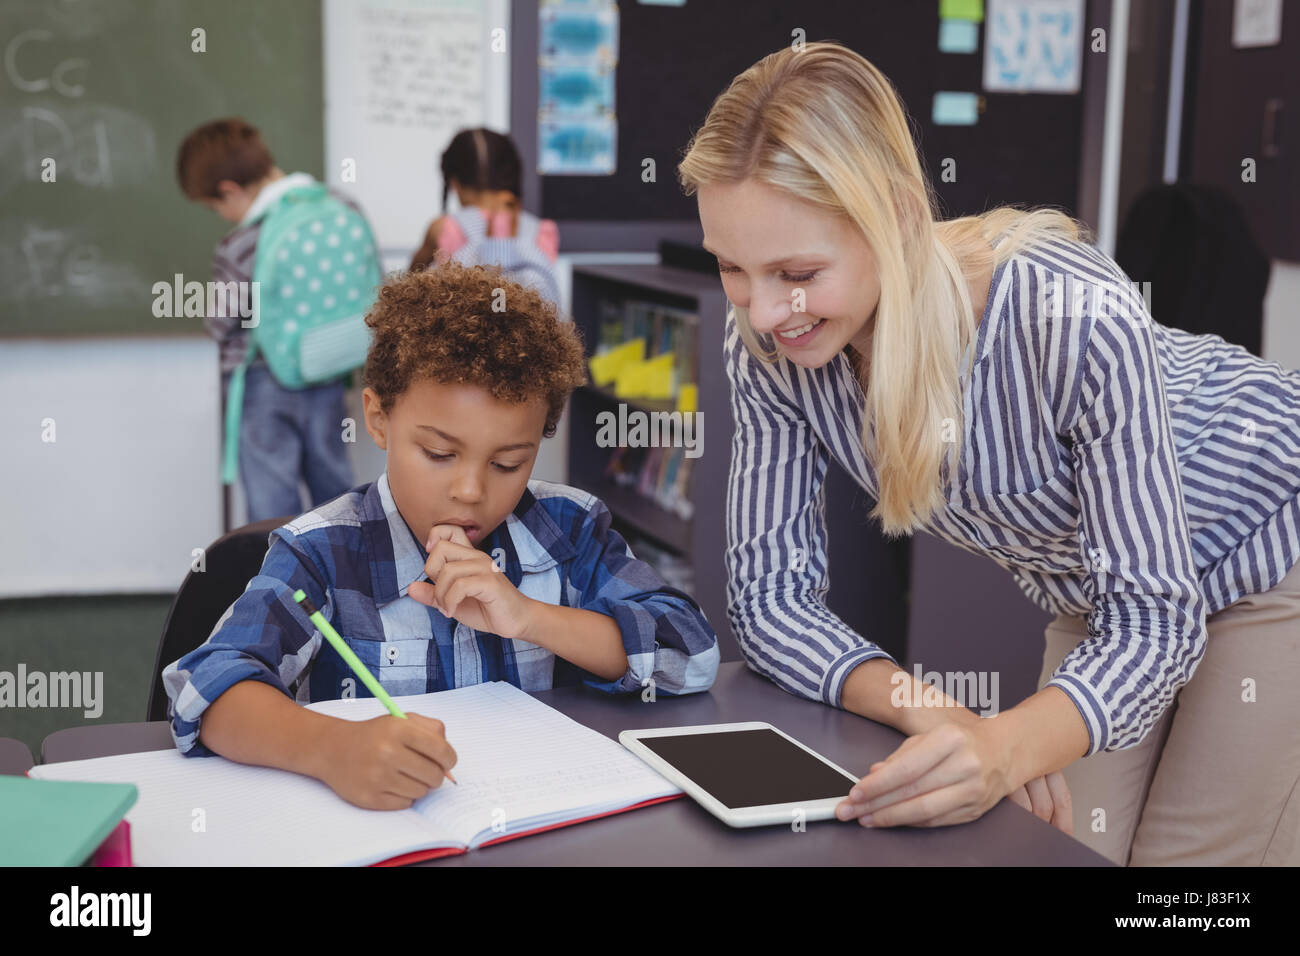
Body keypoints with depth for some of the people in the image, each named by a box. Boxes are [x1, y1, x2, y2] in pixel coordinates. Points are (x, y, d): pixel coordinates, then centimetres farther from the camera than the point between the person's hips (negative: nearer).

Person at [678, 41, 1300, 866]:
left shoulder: (1078, 316, -39)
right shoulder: (768, 350, -23)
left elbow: (1155, 623, -33)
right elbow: (770, 597, -17)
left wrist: (1007, 749, -52)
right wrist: (933, 715, -34)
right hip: (1106, 591, 5)